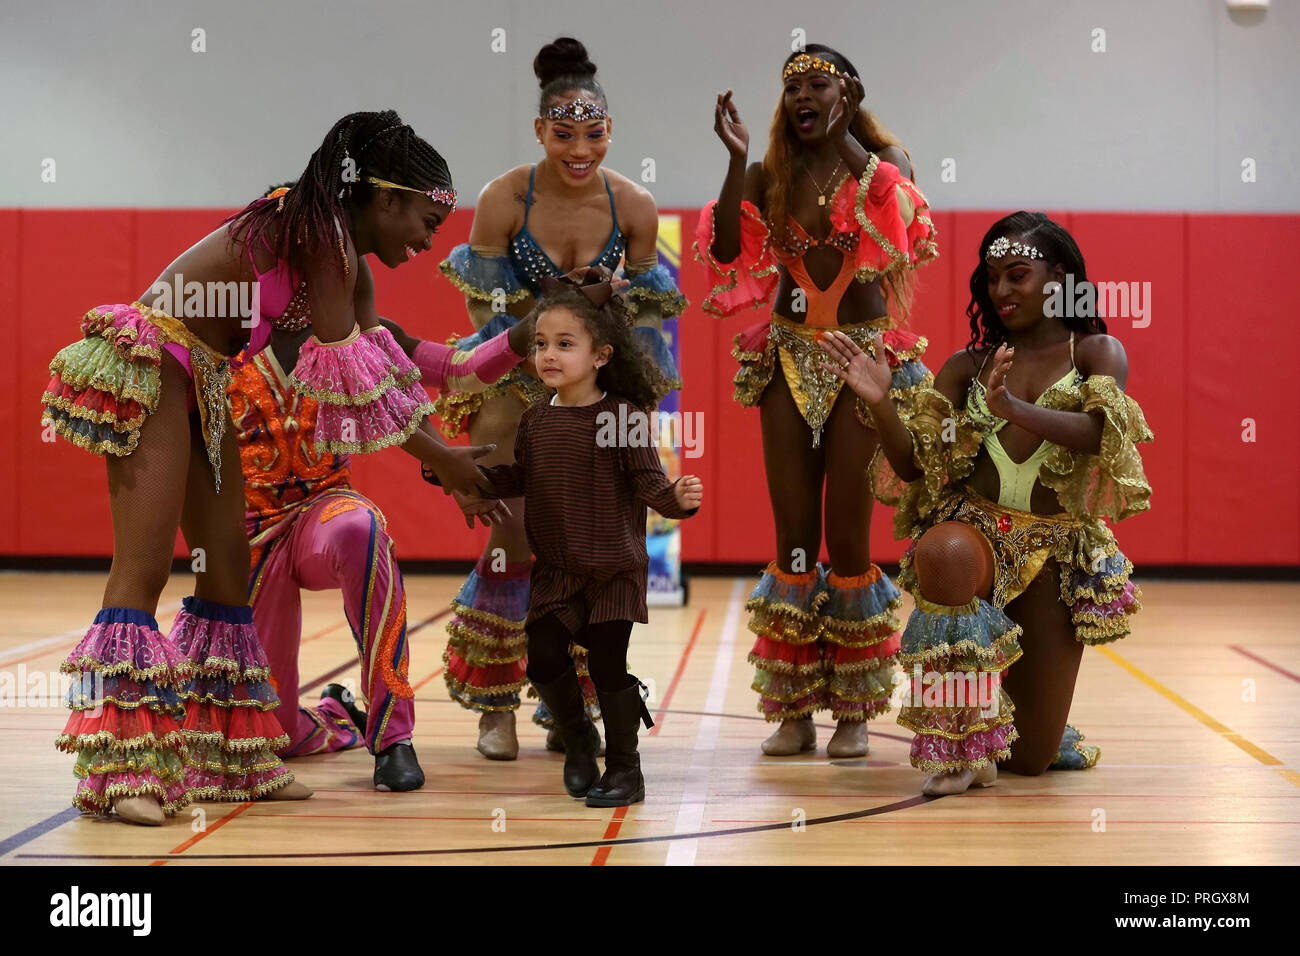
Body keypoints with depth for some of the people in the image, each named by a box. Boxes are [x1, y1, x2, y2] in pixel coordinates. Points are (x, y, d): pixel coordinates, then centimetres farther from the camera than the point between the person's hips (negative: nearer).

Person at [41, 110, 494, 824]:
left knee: (227, 569, 8)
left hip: (204, 384, 10)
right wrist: (440, 456, -12)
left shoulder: (351, 267, 12)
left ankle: (227, 757, 13)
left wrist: (453, 464, 6)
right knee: (144, 568, -14)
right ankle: (121, 768, -14)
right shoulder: (322, 234, -18)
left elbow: (387, 380, 13)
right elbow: (344, 381, -20)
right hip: (150, 365, -10)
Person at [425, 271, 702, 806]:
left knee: (607, 663, -4)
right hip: (555, 570, 5)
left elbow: (649, 481, -15)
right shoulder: (536, 421, 5)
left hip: (615, 567, -5)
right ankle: (577, 740, 27)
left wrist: (678, 498, -35)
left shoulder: (622, 416, -12)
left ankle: (625, 769, 14)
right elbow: (518, 480, 16)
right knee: (543, 657, -1)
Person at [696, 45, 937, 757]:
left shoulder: (884, 161, 1)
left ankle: (853, 710, 7)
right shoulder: (771, 173, 7)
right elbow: (727, 252, -6)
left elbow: (901, 217, -21)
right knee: (793, 532, 2)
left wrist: (848, 138, -19)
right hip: (789, 357, 3)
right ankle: (794, 710, 9)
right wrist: (735, 163, -13)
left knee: (848, 531, -3)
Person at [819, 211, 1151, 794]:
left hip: (1060, 549, -1)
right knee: (944, 552, -42)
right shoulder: (968, 366, 9)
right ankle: (960, 743, -25)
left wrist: (1012, 407, -35)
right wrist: (880, 401, -18)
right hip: (977, 526, 1)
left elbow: (1097, 433, -19)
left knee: (1030, 761, -1)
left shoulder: (1097, 353, 3)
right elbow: (913, 466, 0)